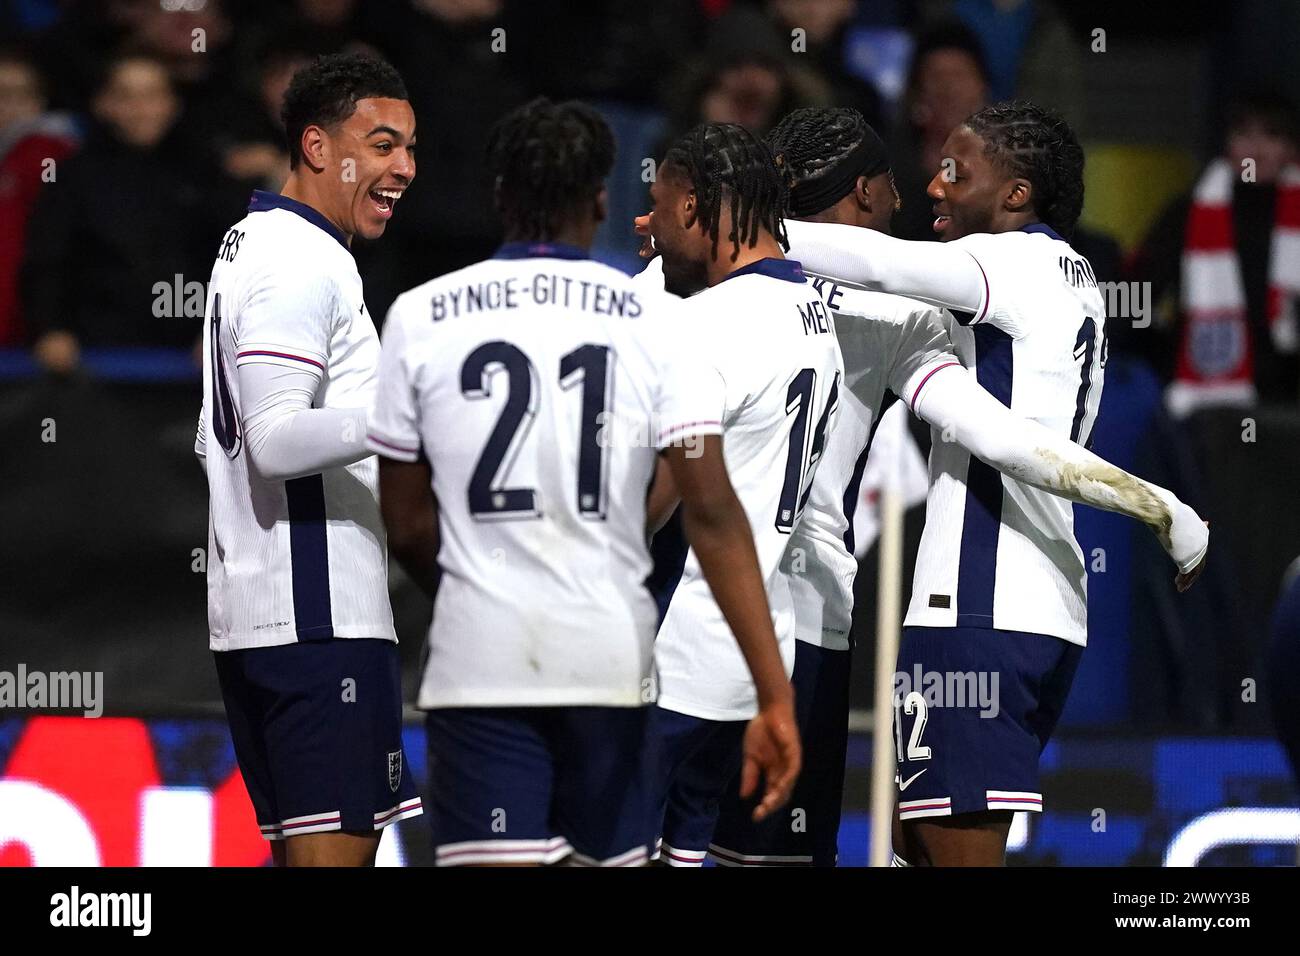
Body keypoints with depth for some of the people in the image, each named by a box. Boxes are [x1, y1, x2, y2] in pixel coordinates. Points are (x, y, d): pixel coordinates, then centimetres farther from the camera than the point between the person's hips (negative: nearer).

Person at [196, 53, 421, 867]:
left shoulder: (252, 245, 21)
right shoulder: (304, 263, -12)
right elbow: (276, 439, -22)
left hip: (252, 612, 10)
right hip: (319, 615, -10)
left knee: (298, 846, 11)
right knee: (335, 846, -12)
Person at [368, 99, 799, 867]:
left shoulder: (420, 318, 1)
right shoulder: (652, 322, -1)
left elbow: (408, 526, 5)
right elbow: (713, 515, -8)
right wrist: (774, 696, -8)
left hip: (478, 660, -1)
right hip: (612, 658, 1)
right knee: (611, 853, 18)